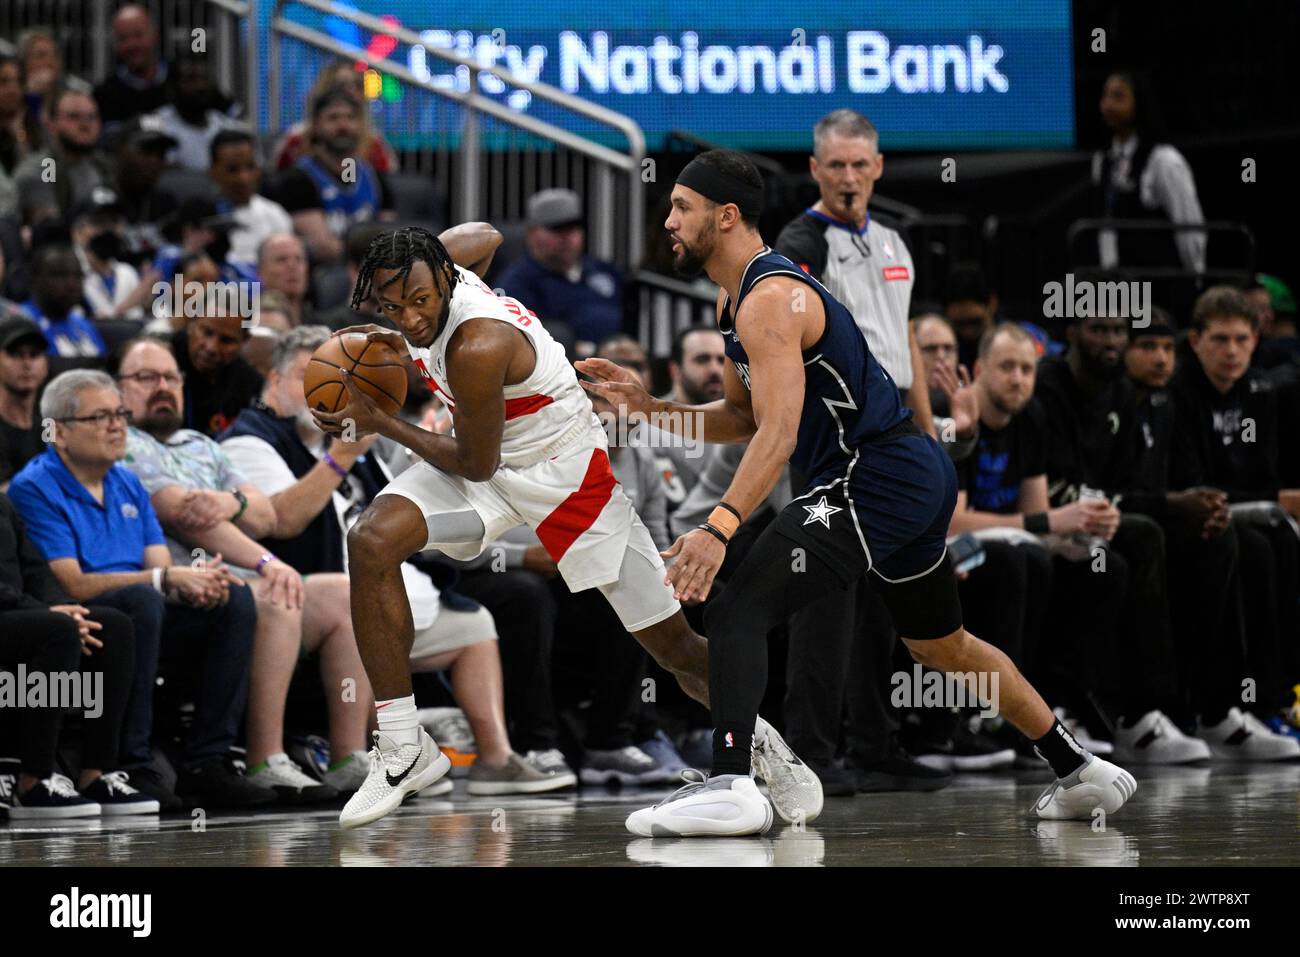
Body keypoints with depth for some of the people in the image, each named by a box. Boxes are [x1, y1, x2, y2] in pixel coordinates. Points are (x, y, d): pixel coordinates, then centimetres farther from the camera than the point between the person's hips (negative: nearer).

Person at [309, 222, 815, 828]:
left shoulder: (477, 349, -35)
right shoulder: (441, 270, -12)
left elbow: (475, 466, -23)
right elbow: (484, 238, 14)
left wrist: (378, 425, -14)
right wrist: (407, 345, 9)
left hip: (567, 474, -7)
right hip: (488, 463, 7)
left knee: (673, 646, -2)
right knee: (371, 543, -20)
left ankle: (756, 738, 30)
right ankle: (403, 754, -13)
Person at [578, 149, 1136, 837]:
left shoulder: (769, 300, -17)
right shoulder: (736, 296, 15)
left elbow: (779, 433, -28)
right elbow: (743, 419, 22)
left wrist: (718, 529, -39)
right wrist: (648, 407, 8)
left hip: (877, 482, -11)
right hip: (917, 472, 11)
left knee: (738, 611, -20)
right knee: (943, 646, 26)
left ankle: (730, 785, -33)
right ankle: (1080, 773, 36)